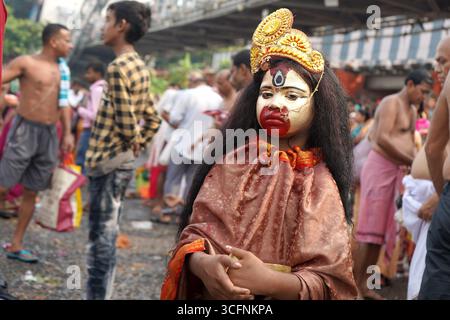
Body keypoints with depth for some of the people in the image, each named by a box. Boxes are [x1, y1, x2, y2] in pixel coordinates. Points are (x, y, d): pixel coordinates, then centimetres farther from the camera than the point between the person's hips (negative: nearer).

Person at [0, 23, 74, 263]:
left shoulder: (63, 70, 13)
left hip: (49, 134, 6)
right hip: (25, 130, -6)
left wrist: (67, 133, 13)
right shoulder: (26, 63, -5)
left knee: (31, 193, 10)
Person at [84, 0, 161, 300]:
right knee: (107, 236, 15)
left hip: (107, 162, -9)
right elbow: (153, 119, 17)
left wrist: (133, 142, -2)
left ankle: (97, 295, 2)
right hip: (122, 162, 9)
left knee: (101, 238, -4)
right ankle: (100, 294, 23)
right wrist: (135, 148, 13)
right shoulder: (141, 68, 12)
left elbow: (126, 121, -20)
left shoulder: (118, 67, -16)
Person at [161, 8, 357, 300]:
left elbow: (331, 282, -16)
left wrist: (268, 281, -32)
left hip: (276, 292, -2)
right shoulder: (234, 162, -4)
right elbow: (196, 232, -8)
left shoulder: (319, 185, -11)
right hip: (209, 291, 2)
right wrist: (203, 264, -29)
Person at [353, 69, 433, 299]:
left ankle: (365, 285, 11)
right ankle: (354, 284, -7)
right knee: (370, 228, -10)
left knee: (382, 229, 7)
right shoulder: (391, 103, -10)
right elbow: (382, 139, -21)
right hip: (380, 167, -9)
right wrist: (411, 162, -18)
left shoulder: (412, 110, 19)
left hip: (396, 170, 9)